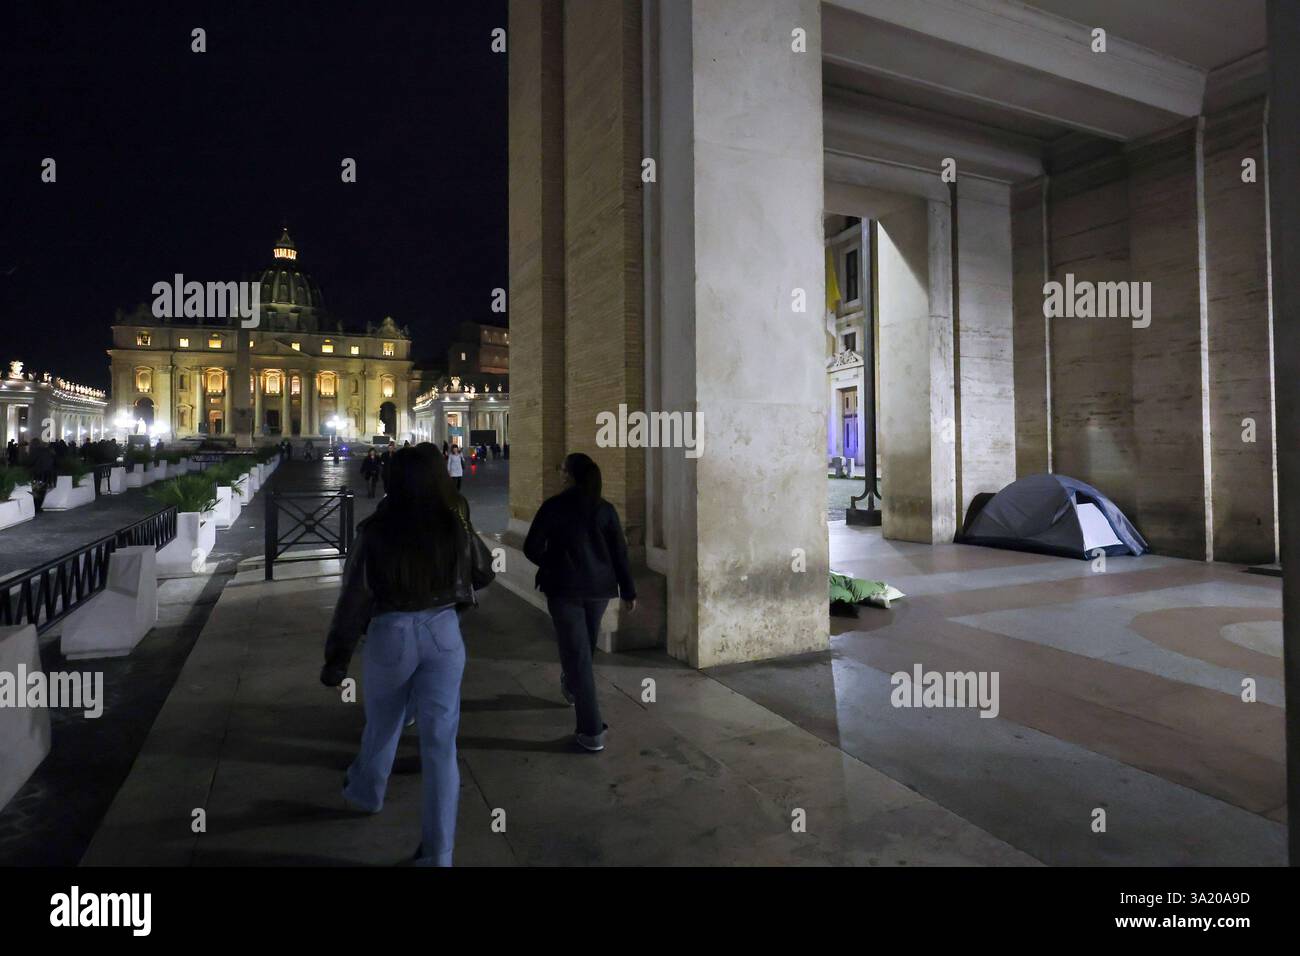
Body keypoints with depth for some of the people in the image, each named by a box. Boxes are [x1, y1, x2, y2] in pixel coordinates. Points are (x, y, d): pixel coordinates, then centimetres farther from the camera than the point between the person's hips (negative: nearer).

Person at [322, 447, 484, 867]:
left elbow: (354, 596, -7)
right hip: (443, 633, 1)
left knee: (382, 725, 26)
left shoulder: (375, 531, -13)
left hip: (391, 634, 0)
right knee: (440, 741, 6)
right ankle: (438, 852, 12)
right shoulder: (454, 527, -7)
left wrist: (337, 656, 1)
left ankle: (366, 794, 54)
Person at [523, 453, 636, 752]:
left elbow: (532, 548, -5)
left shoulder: (553, 506, -6)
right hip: (599, 586, 4)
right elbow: (619, 552, -1)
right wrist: (628, 591, 4)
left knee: (577, 654, -2)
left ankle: (592, 731, -5)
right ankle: (571, 686, 51)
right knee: (586, 647, 24)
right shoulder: (605, 508, 1)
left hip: (564, 586, -4)